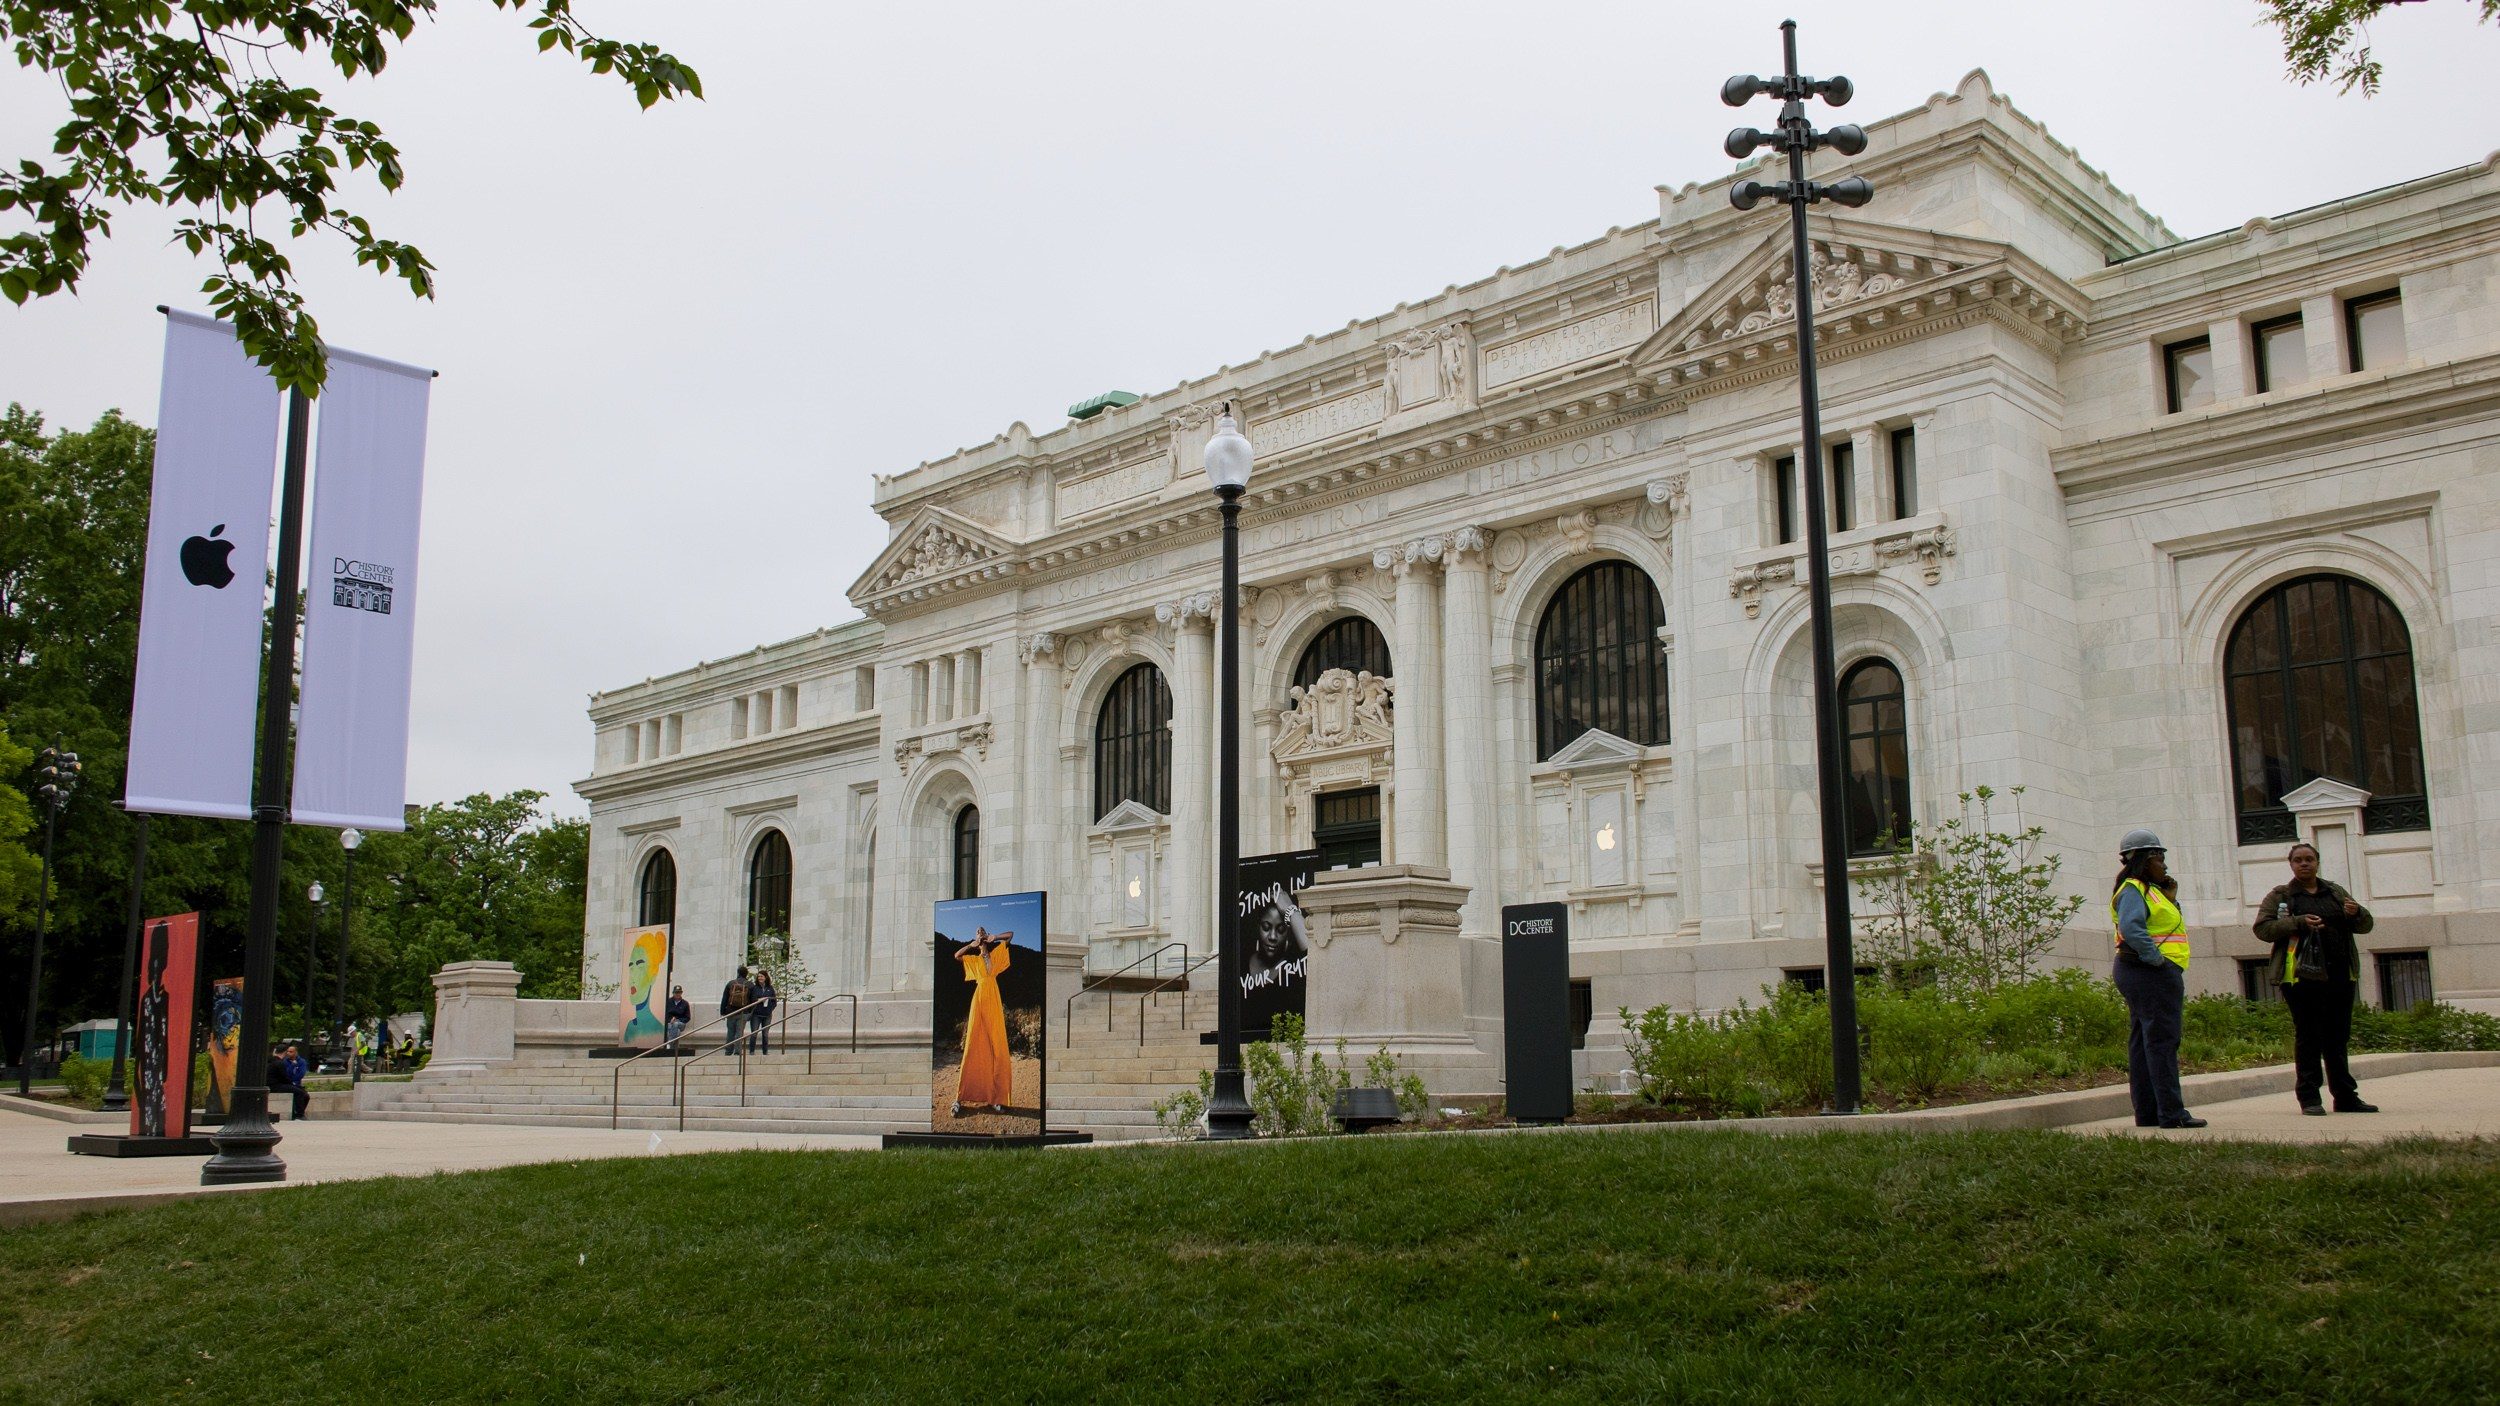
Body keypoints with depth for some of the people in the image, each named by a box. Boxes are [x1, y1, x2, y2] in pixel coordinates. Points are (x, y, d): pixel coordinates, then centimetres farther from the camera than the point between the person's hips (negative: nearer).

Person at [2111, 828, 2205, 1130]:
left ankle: (2146, 1113, 15)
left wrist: (2170, 900, 7)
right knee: (2162, 1042, -11)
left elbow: (2162, 924, 20)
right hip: (2152, 974, -11)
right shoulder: (2132, 891, -13)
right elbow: (2130, 928, -28)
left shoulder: (2148, 890, 20)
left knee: (2143, 1042, 10)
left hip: (2148, 974, 11)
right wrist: (2155, 958, -25)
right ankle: (2171, 1113, -12)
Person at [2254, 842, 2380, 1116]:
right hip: (2303, 976, -4)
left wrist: (2357, 913, -7)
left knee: (2339, 1037, 9)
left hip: (2340, 975, 4)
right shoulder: (2280, 896, 7)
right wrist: (2298, 923, -18)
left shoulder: (2336, 893, 18)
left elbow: (2366, 925, 17)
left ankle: (2346, 1096, 15)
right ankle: (2309, 1098, -2)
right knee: (2308, 1037, -4)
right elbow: (2262, 928, -4)